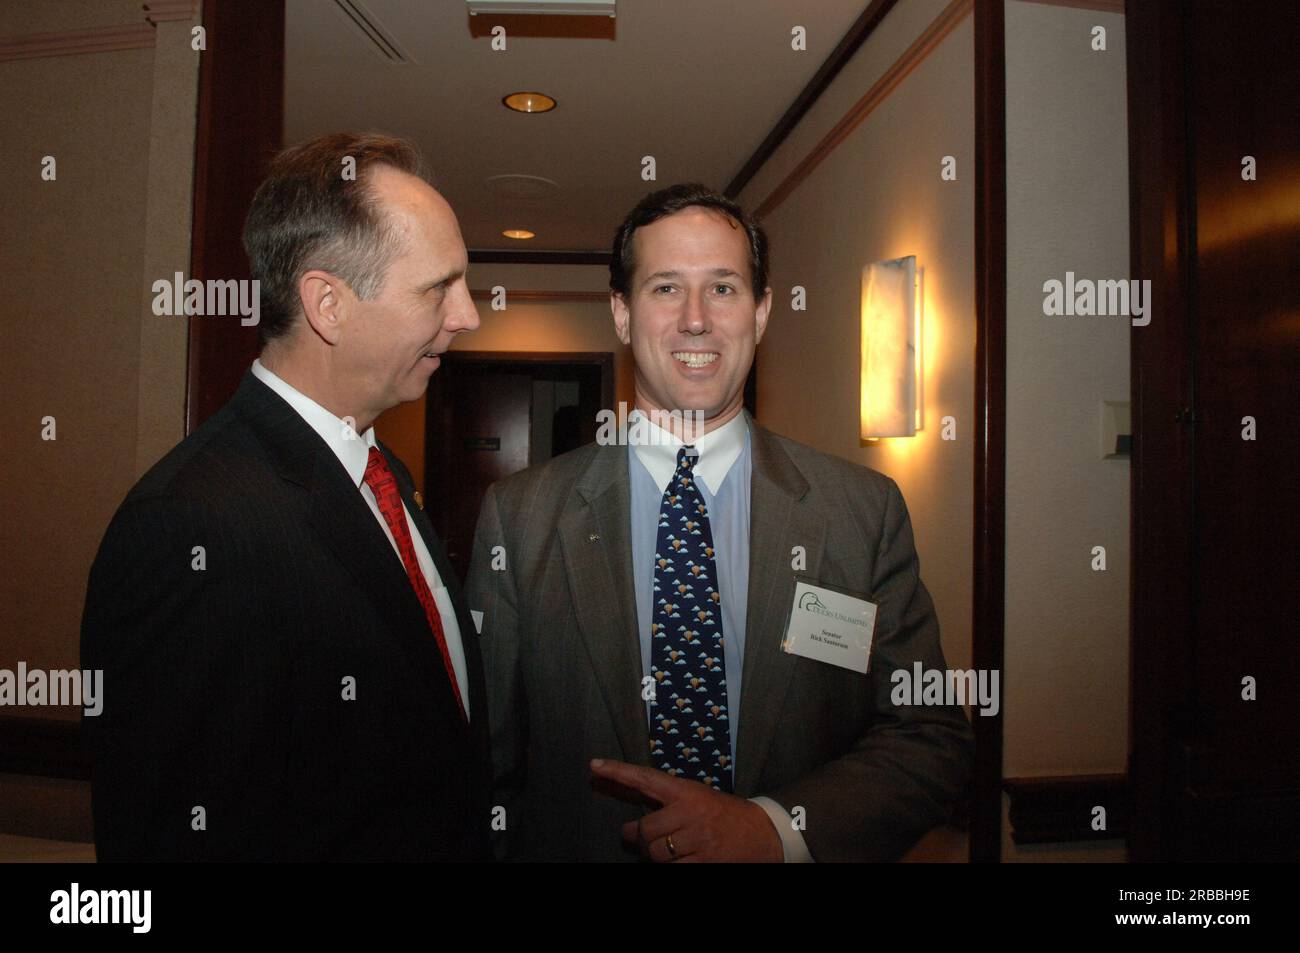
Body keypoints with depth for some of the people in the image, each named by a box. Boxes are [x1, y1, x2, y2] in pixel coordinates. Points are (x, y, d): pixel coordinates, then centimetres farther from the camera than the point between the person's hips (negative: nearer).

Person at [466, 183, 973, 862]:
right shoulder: (519, 518, -10)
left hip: (788, 846, 0)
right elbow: (486, 769, -7)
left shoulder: (866, 512, -10)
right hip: (580, 848, 0)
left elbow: (931, 738, -9)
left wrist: (775, 828, -21)